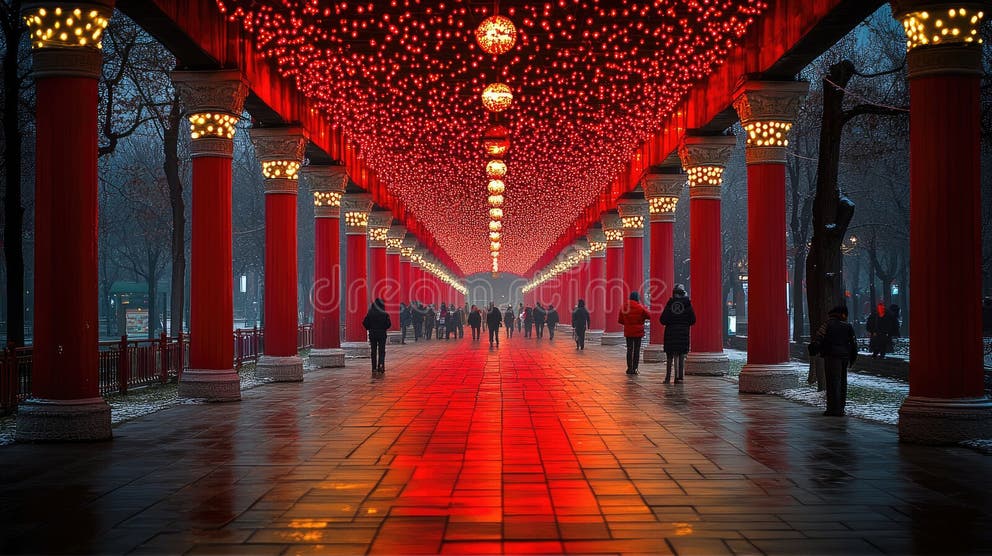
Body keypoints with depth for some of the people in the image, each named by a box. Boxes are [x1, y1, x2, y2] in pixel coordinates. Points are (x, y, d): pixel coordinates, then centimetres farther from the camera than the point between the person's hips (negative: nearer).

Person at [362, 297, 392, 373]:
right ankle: (381, 365, -13)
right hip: (382, 334, -2)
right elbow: (389, 324, -10)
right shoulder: (385, 314, -10)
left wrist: (370, 329, 11)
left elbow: (364, 323, -5)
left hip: (372, 334, 2)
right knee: (381, 351, 5)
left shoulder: (370, 314, -5)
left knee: (374, 351, 9)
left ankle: (374, 368, 9)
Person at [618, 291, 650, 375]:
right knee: (636, 350, 4)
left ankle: (629, 368, 11)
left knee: (629, 350, 11)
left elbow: (620, 320, 2)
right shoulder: (640, 307, -13)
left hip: (628, 332, 3)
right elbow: (649, 316, -6)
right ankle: (634, 368, 1)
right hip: (638, 332, -3)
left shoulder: (624, 307, -4)